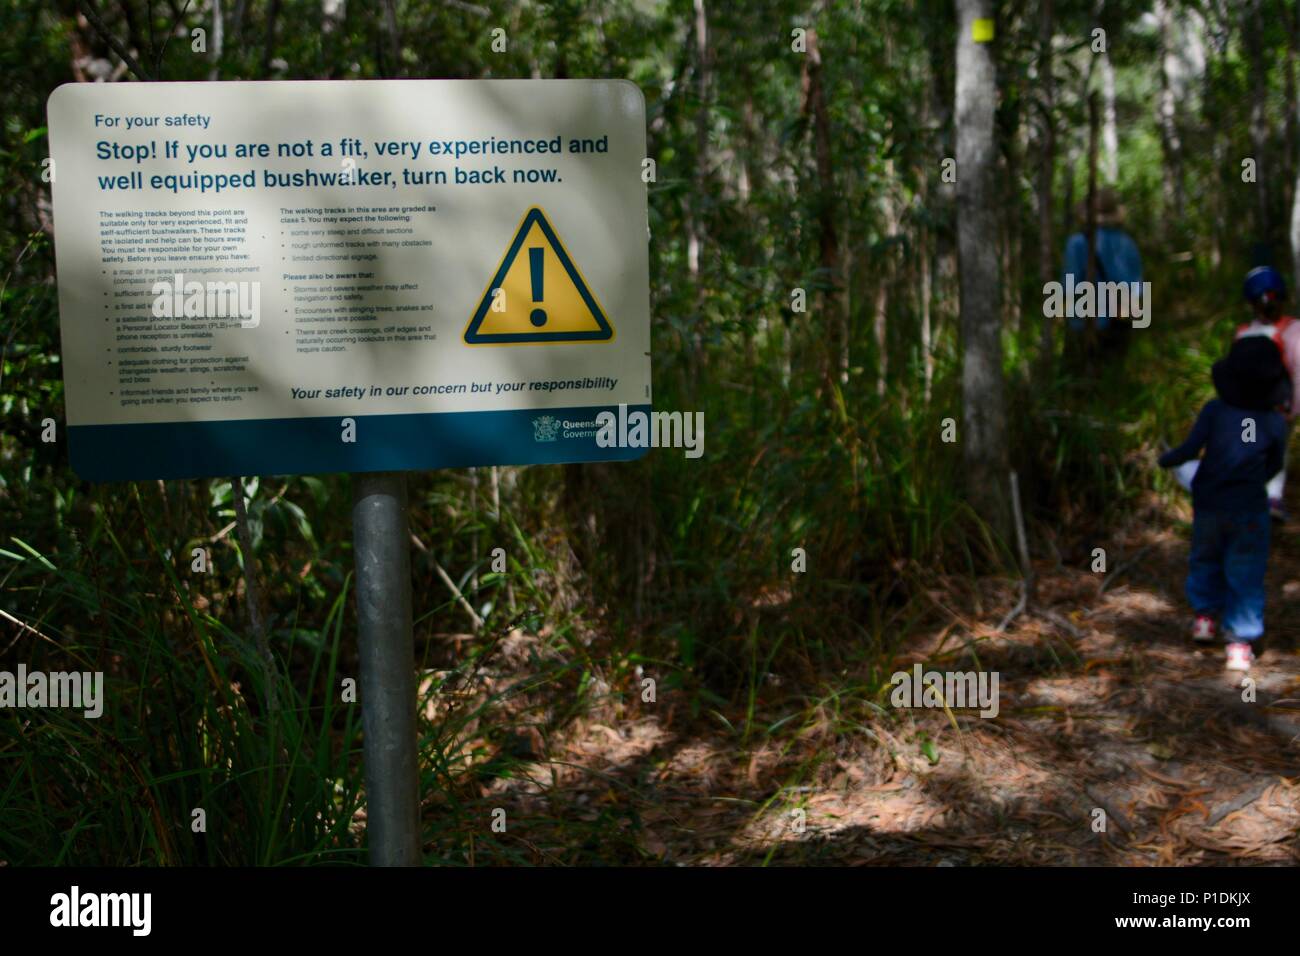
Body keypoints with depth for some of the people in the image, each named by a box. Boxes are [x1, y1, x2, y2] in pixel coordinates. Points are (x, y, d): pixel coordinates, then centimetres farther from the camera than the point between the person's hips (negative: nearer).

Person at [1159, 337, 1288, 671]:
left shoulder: (1215, 411, -11)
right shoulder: (1275, 423, -6)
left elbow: (1190, 448, -16)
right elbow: (1274, 466, 6)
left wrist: (1166, 459, 4)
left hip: (1209, 505, 1)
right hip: (1250, 510, -1)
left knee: (1206, 559, 26)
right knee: (1245, 576, 6)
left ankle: (1204, 614, 29)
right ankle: (1239, 643, 5)